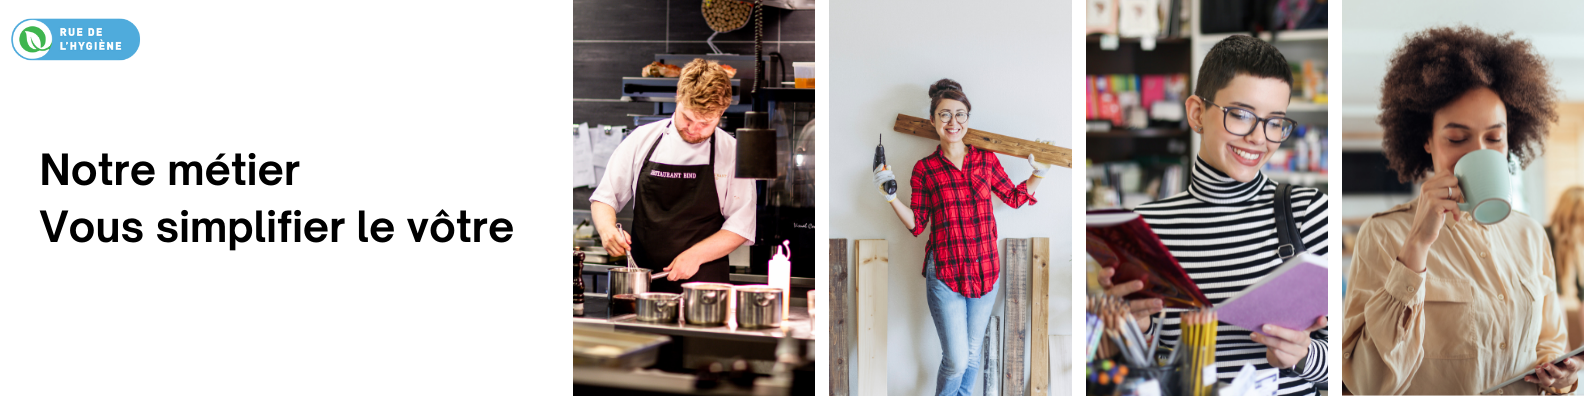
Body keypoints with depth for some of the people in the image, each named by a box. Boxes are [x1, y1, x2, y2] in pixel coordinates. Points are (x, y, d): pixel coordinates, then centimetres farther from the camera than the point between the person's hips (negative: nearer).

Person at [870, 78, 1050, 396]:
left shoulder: (986, 160, 3)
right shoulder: (924, 169, -2)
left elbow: (1015, 197, 17)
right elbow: (917, 224, 2)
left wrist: (1039, 173, 5)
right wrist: (891, 196, -10)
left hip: (986, 270, 3)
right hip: (944, 274, -3)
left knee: (972, 354, 14)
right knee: (956, 360, -8)